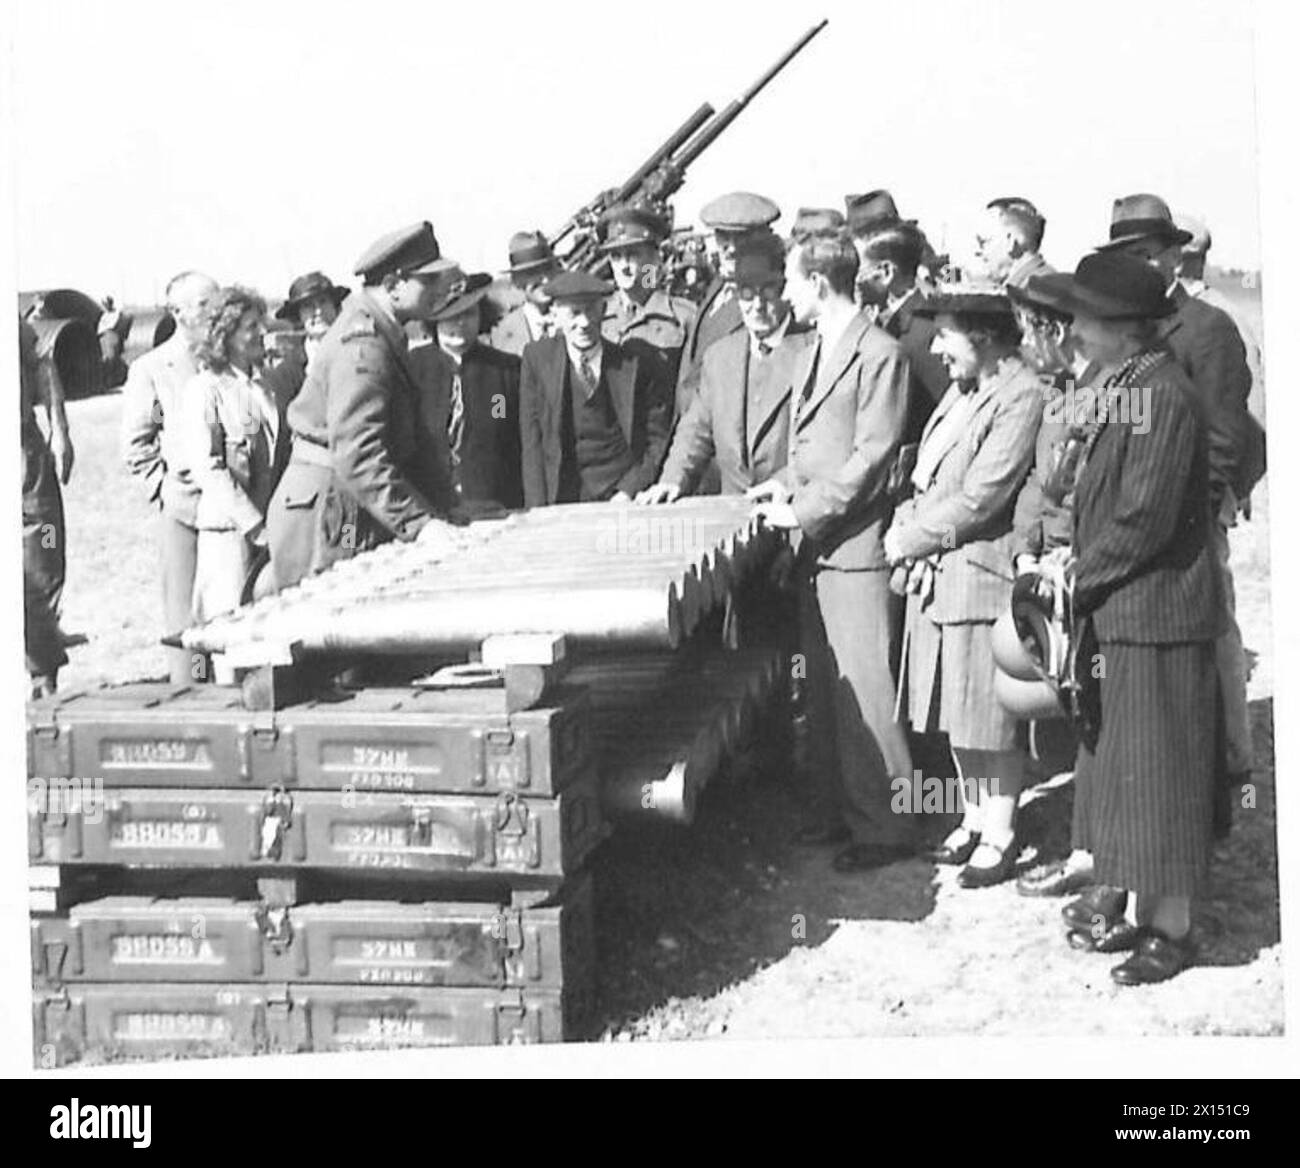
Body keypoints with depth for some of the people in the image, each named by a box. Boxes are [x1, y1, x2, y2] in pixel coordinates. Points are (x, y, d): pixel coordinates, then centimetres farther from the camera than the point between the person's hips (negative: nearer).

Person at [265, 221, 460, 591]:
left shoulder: (380, 333, 15)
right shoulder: (364, 346, -18)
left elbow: (409, 440, 17)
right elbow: (357, 455, -28)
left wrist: (448, 503, 8)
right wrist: (419, 522, -30)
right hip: (326, 515, -10)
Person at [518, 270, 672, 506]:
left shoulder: (639, 360, 1)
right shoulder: (537, 358, 5)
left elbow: (659, 438, 5)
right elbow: (532, 440, 5)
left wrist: (630, 491, -7)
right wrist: (539, 510, -4)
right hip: (564, 500, 1)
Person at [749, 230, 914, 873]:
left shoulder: (880, 354, -11)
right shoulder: (812, 353, 18)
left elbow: (872, 455, -16)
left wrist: (806, 510, -16)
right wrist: (786, 484, 7)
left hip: (854, 545, -9)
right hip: (814, 545, 9)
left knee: (863, 689, -6)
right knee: (823, 688, 13)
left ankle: (883, 826, 2)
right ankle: (838, 808, 23)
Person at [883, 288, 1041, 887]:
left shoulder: (1021, 396, -16)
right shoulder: (961, 389, 13)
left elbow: (978, 500, -19)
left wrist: (910, 539, -10)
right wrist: (908, 520, 1)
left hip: (982, 575, -9)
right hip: (936, 575, 9)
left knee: (990, 721, 1)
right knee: (957, 716, 16)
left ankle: (998, 838, 13)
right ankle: (974, 821, 29)